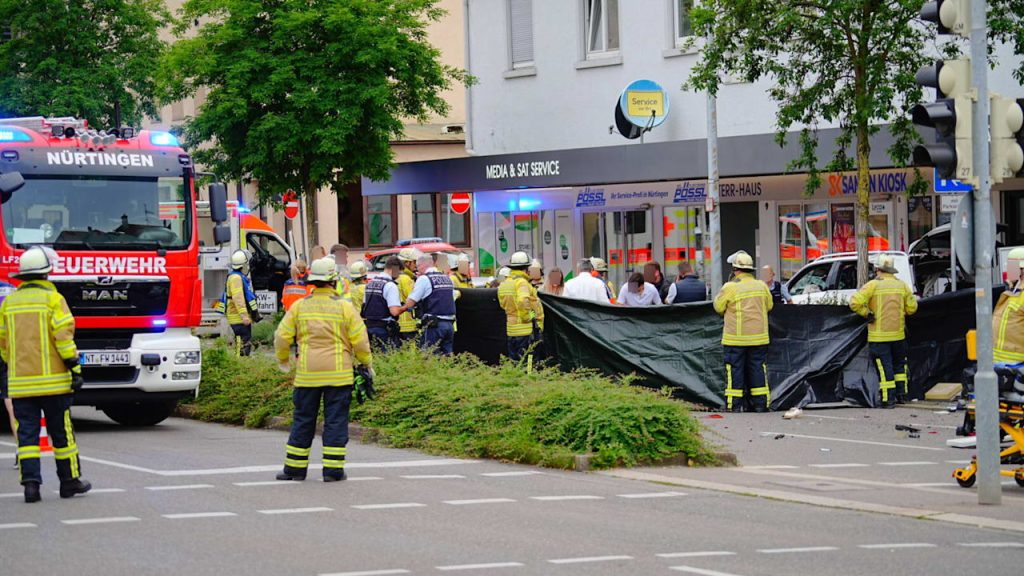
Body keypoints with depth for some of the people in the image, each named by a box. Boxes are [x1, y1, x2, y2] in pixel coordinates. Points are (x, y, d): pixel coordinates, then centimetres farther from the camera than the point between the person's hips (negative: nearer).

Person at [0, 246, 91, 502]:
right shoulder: (52, 298, -6)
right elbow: (63, 335, -13)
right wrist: (75, 368, -9)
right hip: (52, 380, -3)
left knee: (27, 433, 3)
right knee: (61, 432, 7)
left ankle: (30, 482, -8)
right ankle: (69, 481, 14)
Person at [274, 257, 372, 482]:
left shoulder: (299, 306, 2)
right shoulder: (344, 307, -4)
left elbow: (282, 337, 5)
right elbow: (359, 339, -4)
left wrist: (283, 360, 23)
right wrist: (367, 362, 13)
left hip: (307, 375, 2)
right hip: (338, 375, -2)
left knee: (303, 419, 10)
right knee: (336, 420, 3)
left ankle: (295, 467, 14)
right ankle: (333, 469, 1)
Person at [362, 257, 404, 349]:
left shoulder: (370, 283, 12)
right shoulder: (390, 285, -14)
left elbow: (364, 306, 19)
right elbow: (395, 311, -22)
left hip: (370, 327, 8)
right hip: (385, 328, -8)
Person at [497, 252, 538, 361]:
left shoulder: (504, 284, 13)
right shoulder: (521, 282, -13)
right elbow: (523, 301, -28)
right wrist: (527, 316, -15)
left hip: (510, 329, 8)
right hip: (524, 329, -8)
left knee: (513, 360, 13)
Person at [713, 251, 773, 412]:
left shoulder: (730, 287, -10)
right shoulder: (761, 286, 2)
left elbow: (718, 307, 0)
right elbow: (769, 306, 14)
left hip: (735, 338, -3)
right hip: (759, 337, 3)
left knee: (735, 369, 3)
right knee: (758, 368, 9)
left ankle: (735, 403, 2)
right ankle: (760, 402, 9)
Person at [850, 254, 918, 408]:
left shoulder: (873, 285, -9)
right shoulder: (902, 285, 3)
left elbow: (855, 303, -18)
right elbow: (912, 308, 5)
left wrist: (866, 314, -3)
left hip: (878, 335, -4)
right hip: (898, 334, 4)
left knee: (884, 366, -1)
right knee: (899, 363, 21)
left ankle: (888, 399, -3)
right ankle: (902, 393, 23)